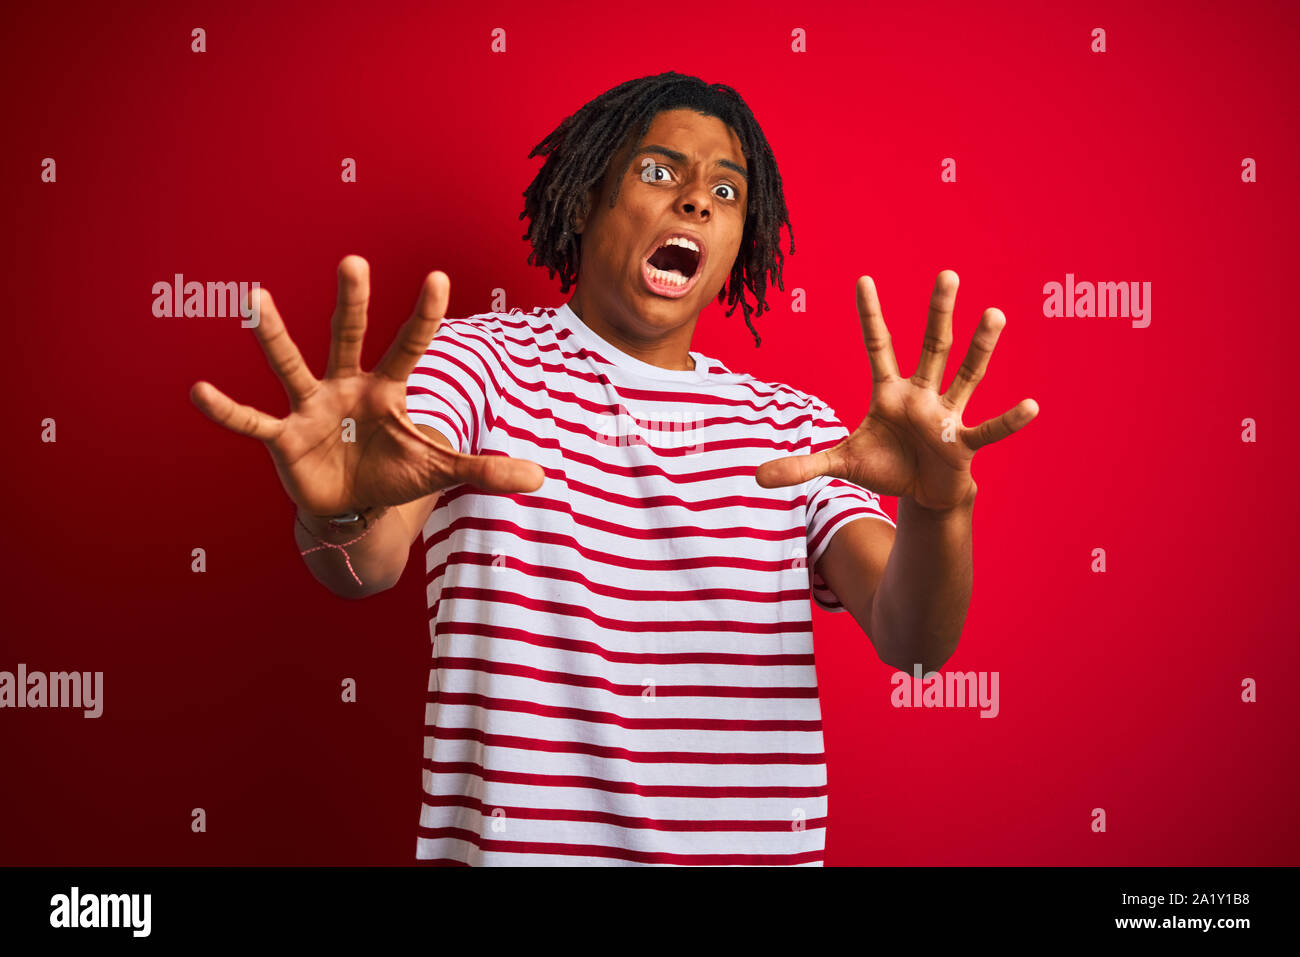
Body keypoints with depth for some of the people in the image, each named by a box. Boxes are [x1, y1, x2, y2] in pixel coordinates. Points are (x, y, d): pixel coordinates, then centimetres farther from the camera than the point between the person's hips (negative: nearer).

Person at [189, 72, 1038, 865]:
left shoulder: (795, 426, 6)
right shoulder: (482, 361, -2)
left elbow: (912, 640, -7)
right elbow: (369, 563, -19)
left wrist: (936, 506, -28)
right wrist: (346, 511, -43)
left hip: (755, 845, 3)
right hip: (514, 842, -3)